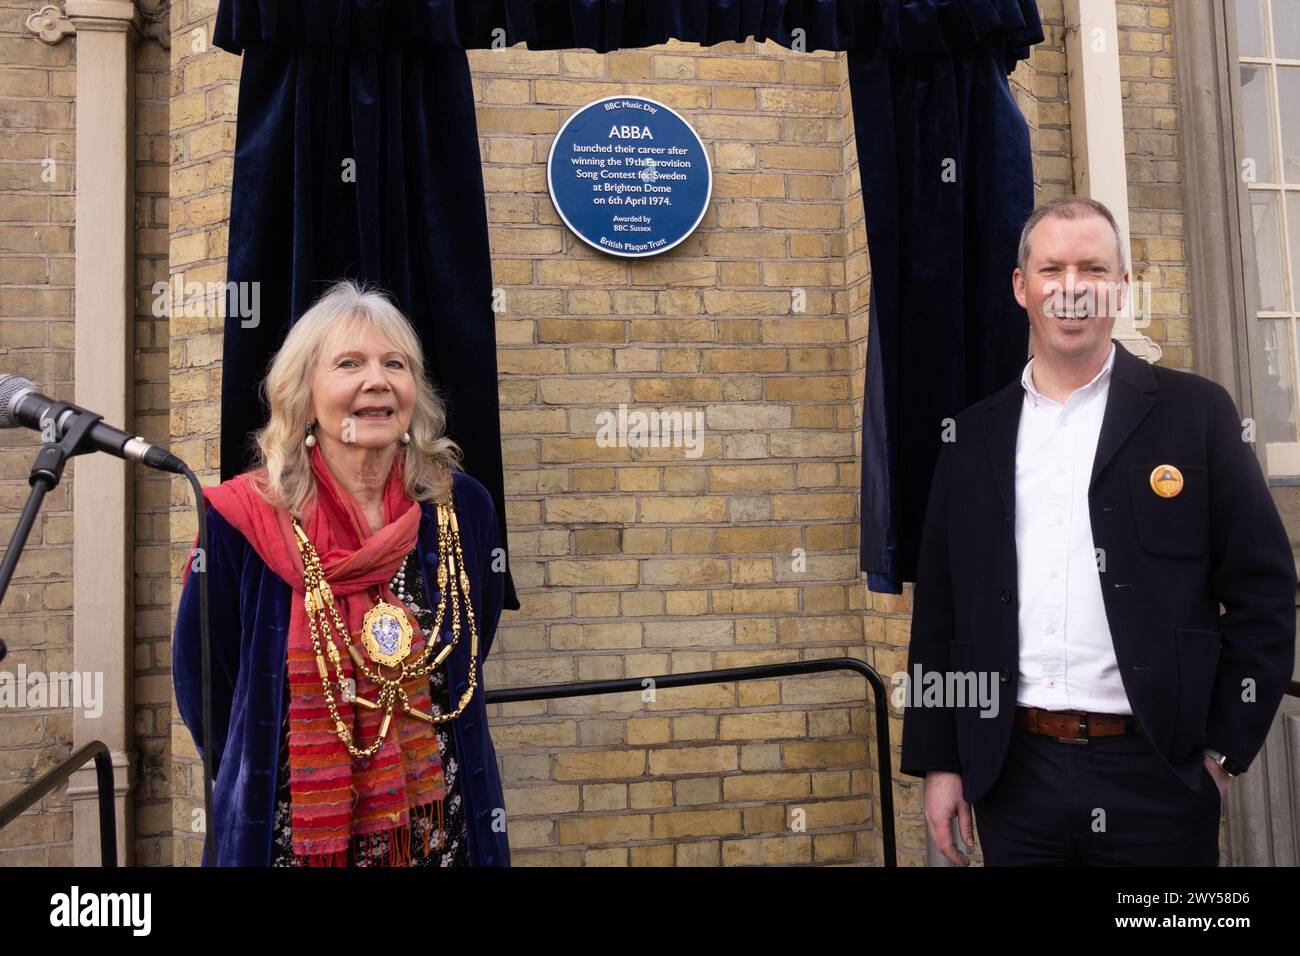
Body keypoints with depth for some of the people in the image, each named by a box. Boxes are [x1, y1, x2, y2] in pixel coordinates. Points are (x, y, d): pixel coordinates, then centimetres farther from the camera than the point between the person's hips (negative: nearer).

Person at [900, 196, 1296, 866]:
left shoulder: (1195, 413, 0)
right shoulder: (975, 436, 6)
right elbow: (939, 610, 7)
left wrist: (1223, 750, -3)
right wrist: (938, 762, 5)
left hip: (1154, 776, -2)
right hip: (1014, 777, 2)